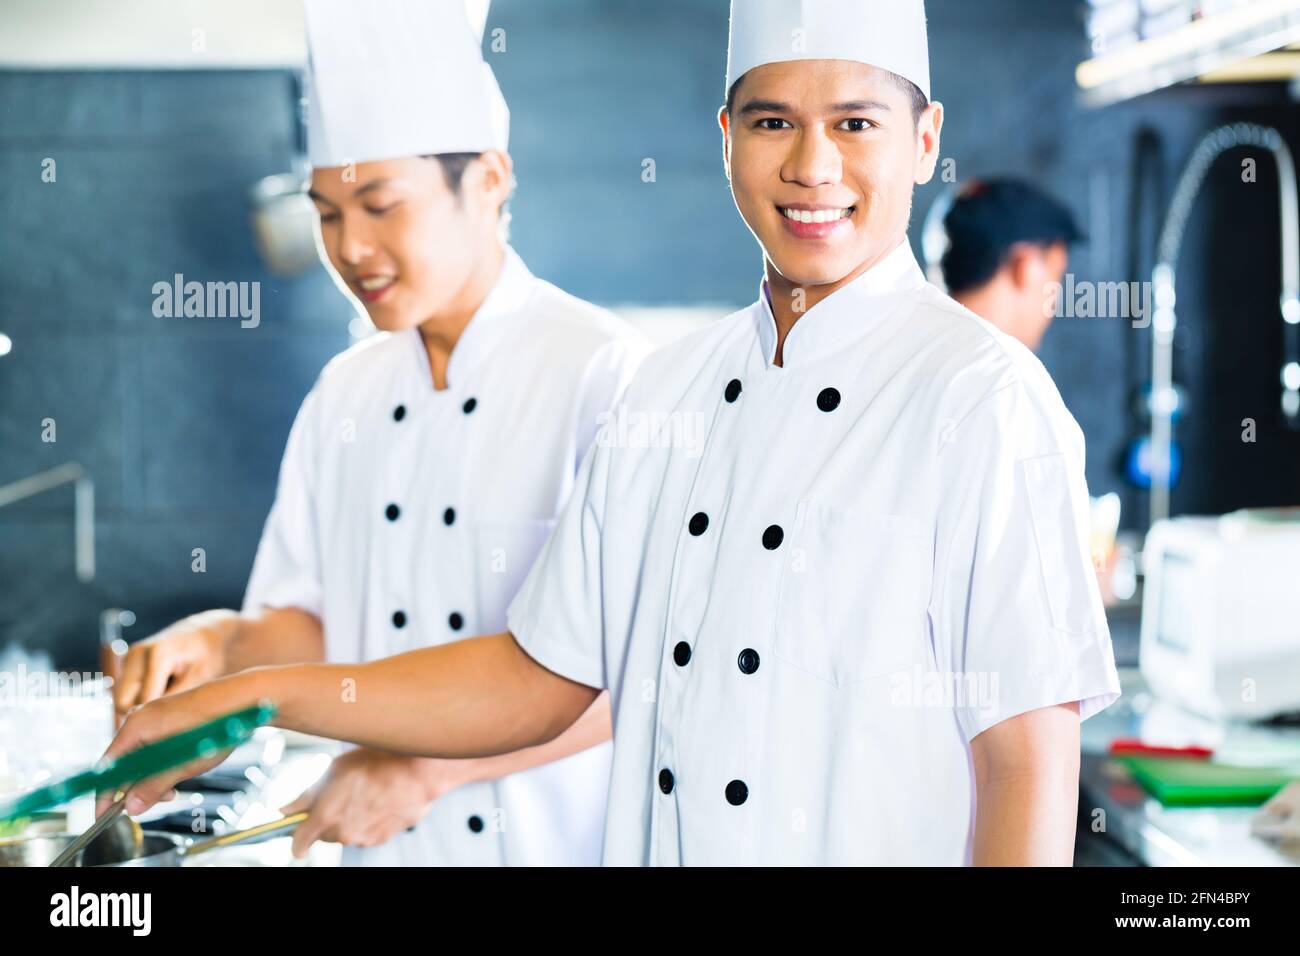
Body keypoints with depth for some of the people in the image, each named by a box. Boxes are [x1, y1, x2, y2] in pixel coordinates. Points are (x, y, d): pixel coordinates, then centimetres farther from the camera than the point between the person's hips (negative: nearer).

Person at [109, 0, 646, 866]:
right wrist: (226, 643, -11)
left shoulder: (602, 371, -14)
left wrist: (428, 766, -22)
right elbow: (315, 628, 10)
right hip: (382, 842, 5)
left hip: (551, 836, -5)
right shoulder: (345, 396, 5)